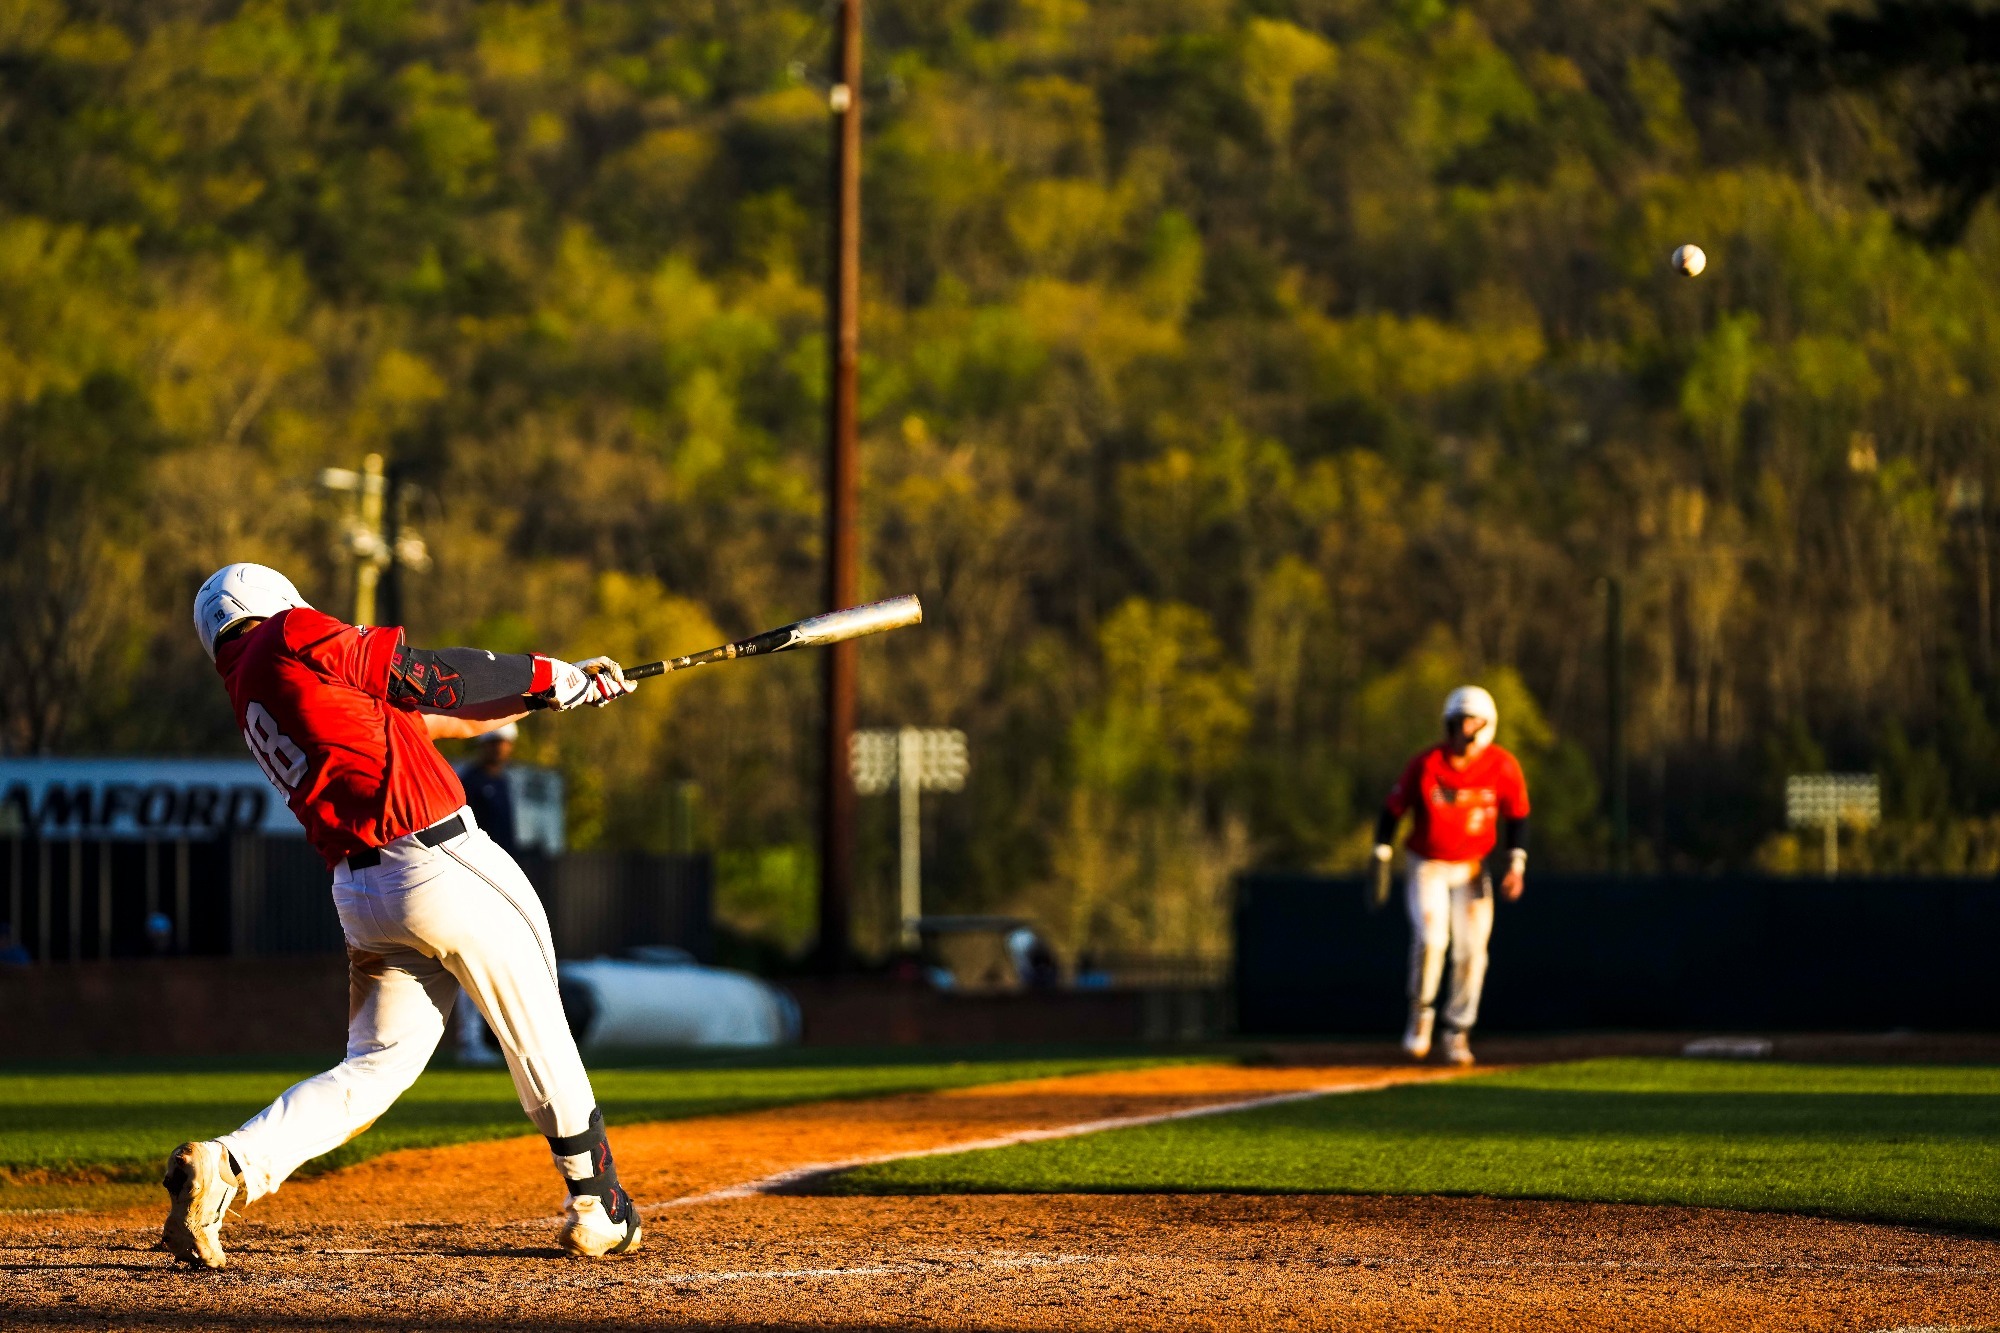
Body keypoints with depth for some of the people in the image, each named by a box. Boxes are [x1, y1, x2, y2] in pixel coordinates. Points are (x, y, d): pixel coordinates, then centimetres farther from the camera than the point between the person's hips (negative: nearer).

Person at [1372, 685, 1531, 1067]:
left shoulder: (1503, 767, -11)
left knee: (1471, 950, -3)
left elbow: (1516, 816, 1)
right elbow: (1393, 808, -5)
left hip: (1471, 869, 2)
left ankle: (1458, 1032, 13)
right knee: (1430, 938, -21)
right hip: (1426, 867, -2)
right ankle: (1420, 1014, 1)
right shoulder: (1425, 764, -15)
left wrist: (1517, 863, -11)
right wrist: (1382, 857, -10)